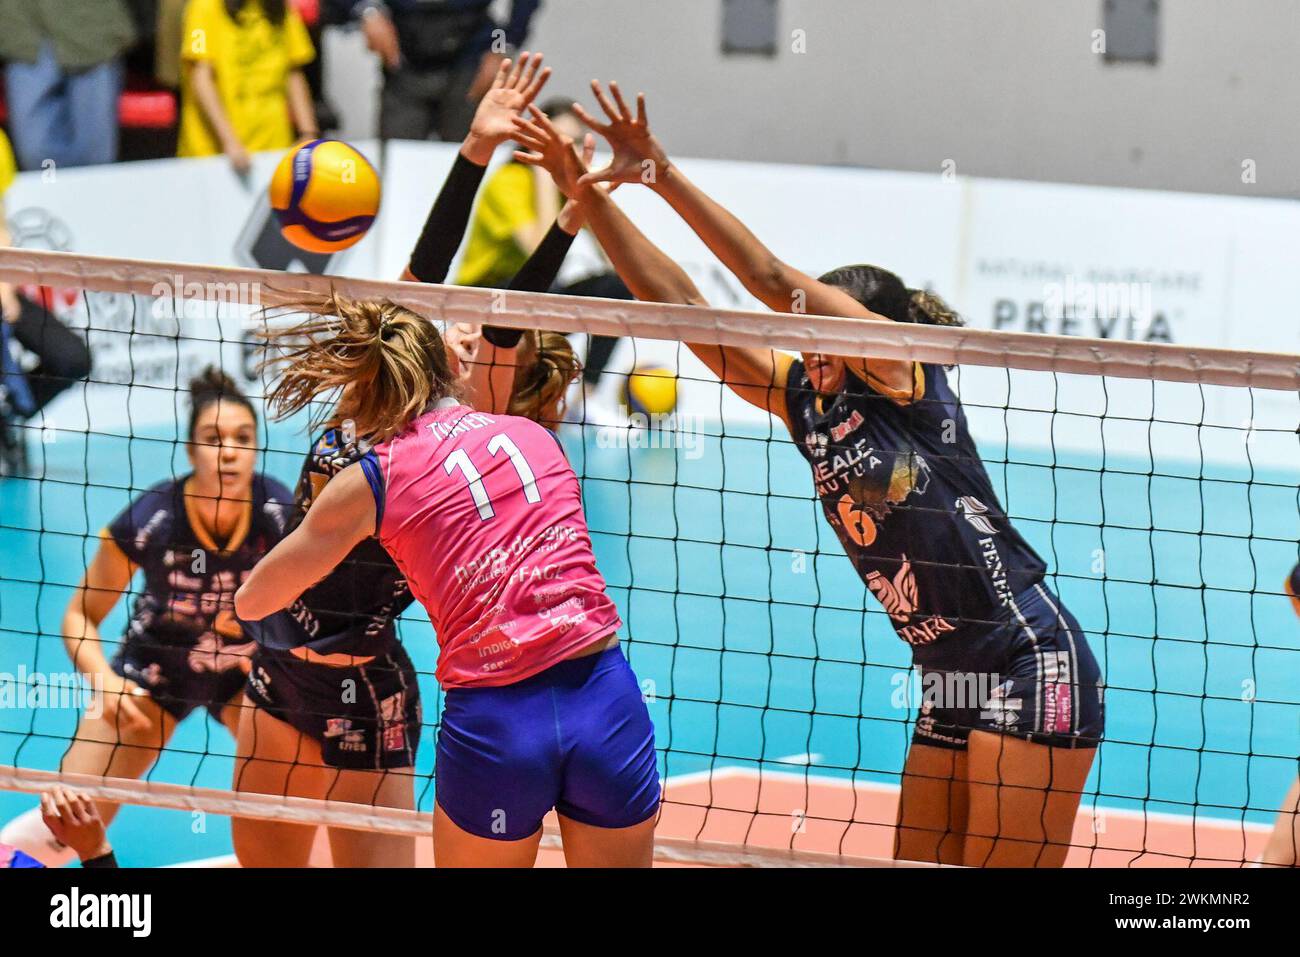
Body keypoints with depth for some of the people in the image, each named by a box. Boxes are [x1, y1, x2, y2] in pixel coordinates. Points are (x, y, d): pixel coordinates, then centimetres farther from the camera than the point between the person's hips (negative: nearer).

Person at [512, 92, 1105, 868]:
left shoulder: (906, 375, -7)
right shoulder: (806, 401, 11)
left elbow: (772, 278, -15)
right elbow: (676, 302, 8)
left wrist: (661, 172, -15)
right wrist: (590, 194, 2)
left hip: (1031, 666, -8)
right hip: (954, 682, 8)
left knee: (1007, 864, -9)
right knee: (924, 864, 7)